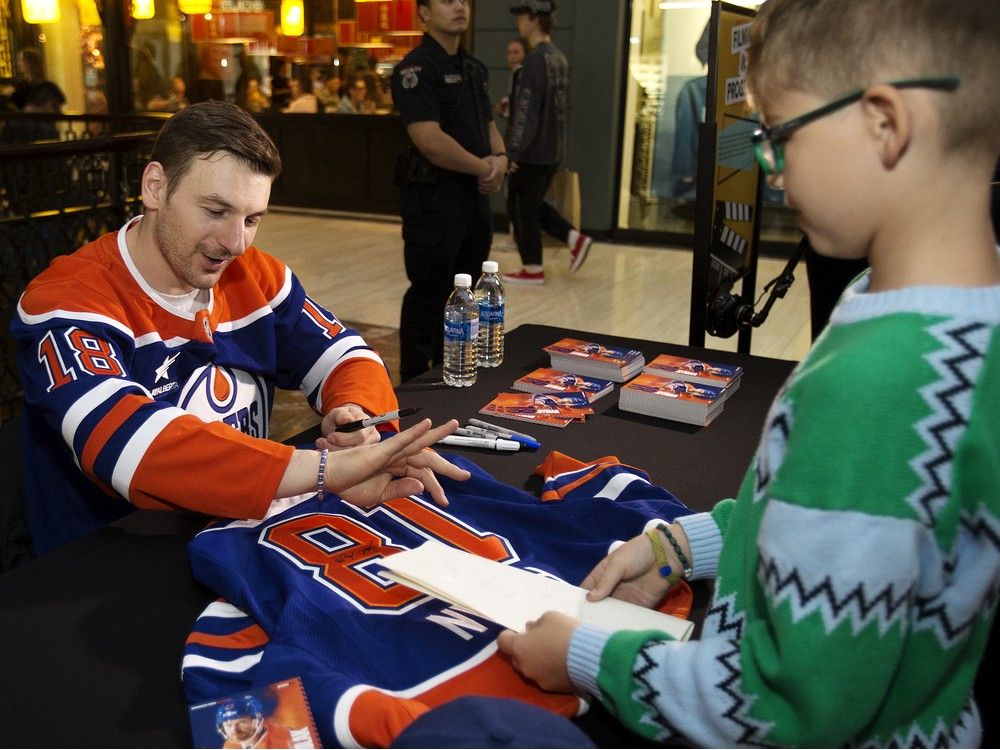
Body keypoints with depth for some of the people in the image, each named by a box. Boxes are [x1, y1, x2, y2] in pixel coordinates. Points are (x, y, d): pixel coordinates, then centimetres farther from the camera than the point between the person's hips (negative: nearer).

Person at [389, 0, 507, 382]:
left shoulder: (473, 67, 14)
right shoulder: (416, 68, -13)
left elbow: (488, 124, 20)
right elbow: (430, 140, -23)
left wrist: (500, 158, -2)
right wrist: (485, 168, -13)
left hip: (476, 198, 8)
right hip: (434, 200, -8)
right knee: (428, 296, 1)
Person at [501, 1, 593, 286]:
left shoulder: (536, 59, -16)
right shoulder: (559, 58, 12)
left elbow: (527, 109, -20)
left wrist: (513, 150, -18)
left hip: (533, 151, -9)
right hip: (553, 149, 9)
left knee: (521, 208, 2)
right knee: (534, 204, 20)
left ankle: (533, 269, 8)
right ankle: (576, 239, 13)